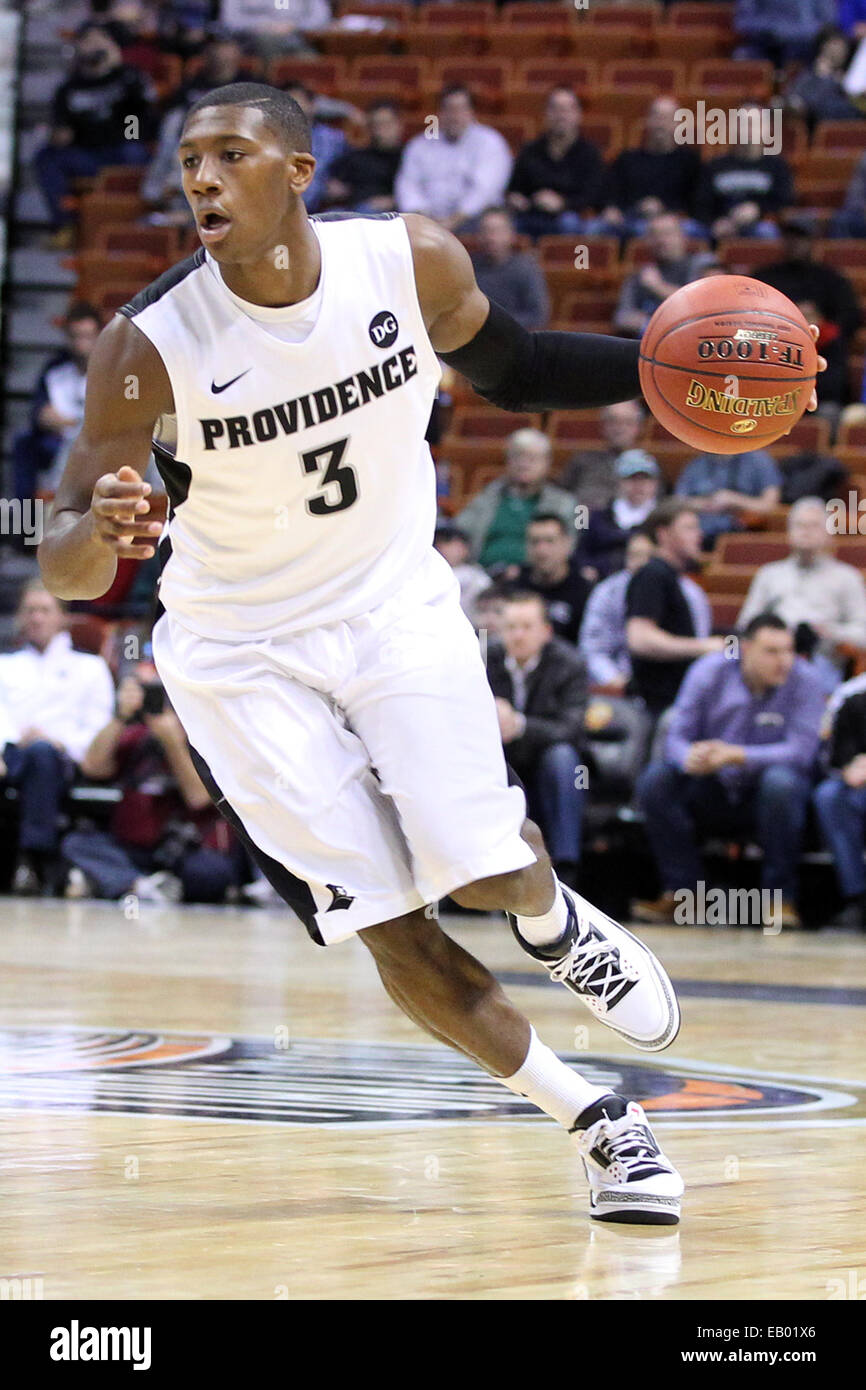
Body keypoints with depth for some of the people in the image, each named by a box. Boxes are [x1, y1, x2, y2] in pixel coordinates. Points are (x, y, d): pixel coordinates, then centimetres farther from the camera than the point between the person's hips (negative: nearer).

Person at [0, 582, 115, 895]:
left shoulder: (89, 667, 26)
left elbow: (97, 729, 12)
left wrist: (59, 741, -10)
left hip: (60, 757, -1)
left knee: (42, 751, -41)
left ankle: (34, 858, -46)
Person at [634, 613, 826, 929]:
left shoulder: (803, 681, -13)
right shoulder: (709, 672, -7)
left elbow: (801, 750, -22)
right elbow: (676, 736, -9)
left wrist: (738, 756, -35)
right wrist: (689, 758, -35)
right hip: (713, 790, 2)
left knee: (780, 781, -36)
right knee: (654, 780, -22)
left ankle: (780, 899, -24)